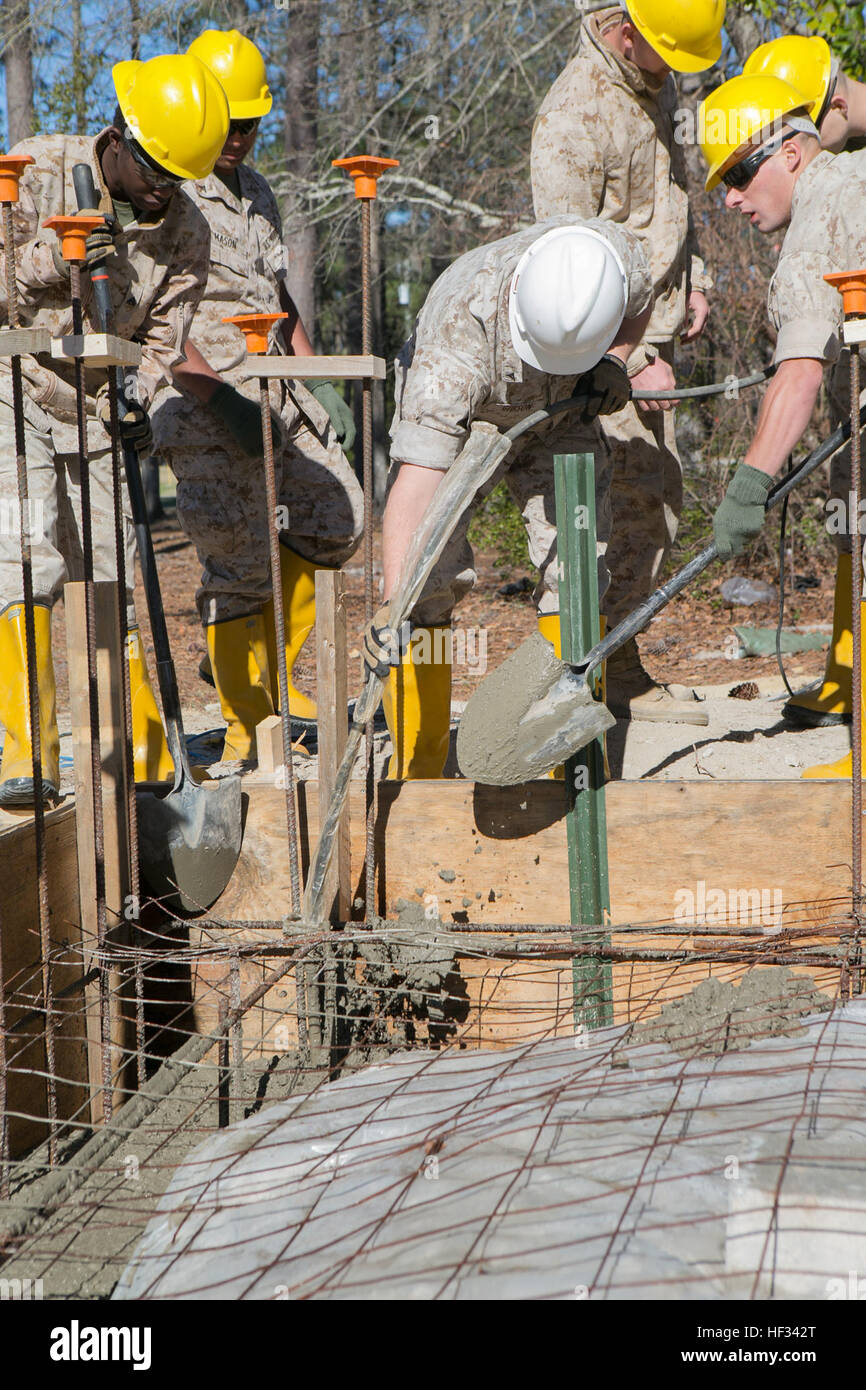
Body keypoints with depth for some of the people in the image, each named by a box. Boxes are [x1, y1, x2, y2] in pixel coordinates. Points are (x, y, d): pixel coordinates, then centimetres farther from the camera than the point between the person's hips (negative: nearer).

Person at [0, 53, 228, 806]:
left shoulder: (185, 231, -3)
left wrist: (137, 396, -18)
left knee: (111, 578, 5)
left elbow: (163, 336, 0)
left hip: (97, 410, 3)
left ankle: (143, 756, 17)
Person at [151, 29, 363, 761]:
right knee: (241, 562, -8)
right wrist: (219, 398, -25)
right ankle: (246, 721, 5)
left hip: (273, 385, 8)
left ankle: (271, 669, 23)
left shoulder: (255, 190, 17)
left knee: (336, 517, 6)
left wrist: (314, 377, 17)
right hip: (200, 399, -8)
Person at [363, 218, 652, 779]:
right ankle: (415, 769, -1)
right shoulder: (458, 338, -43)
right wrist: (392, 603, -55)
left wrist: (613, 363, -21)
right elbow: (416, 478, -47)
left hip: (562, 417, 3)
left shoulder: (623, 255, -30)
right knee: (427, 579, -14)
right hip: (459, 419, -3)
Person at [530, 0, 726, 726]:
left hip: (652, 330, 9)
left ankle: (614, 663, 19)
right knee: (632, 503, -11)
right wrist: (634, 360, -23)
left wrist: (692, 279, 11)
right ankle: (616, 677, 0)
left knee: (660, 502, 10)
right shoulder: (575, 115, -21)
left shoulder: (657, 84, 8)